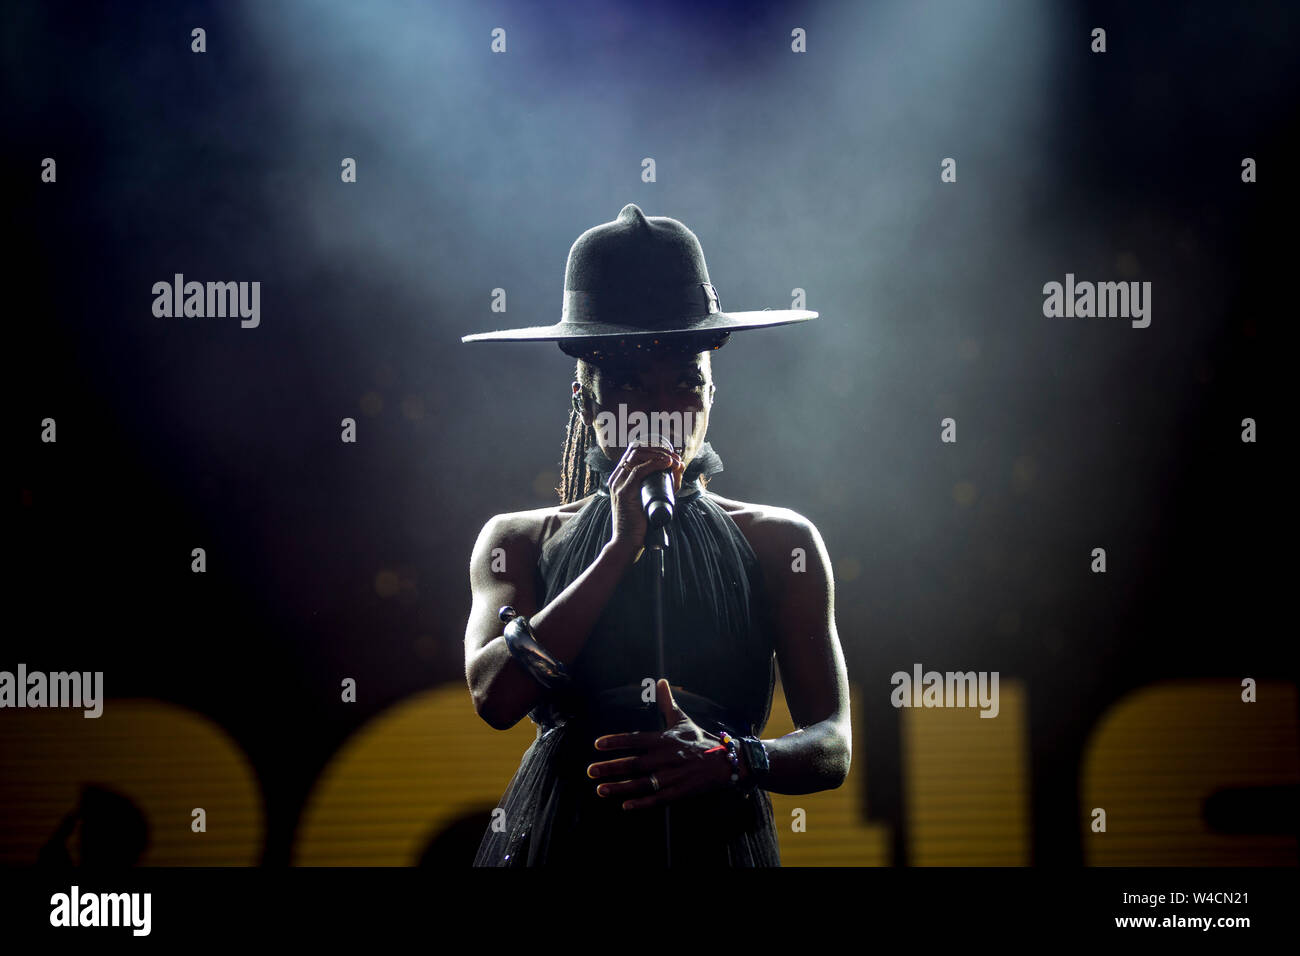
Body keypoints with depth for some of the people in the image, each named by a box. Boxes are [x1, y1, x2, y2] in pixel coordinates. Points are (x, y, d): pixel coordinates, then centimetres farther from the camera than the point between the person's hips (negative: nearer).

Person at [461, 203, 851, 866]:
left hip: (717, 837, 0)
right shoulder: (519, 541, 8)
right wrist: (622, 548, -12)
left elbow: (834, 746, 0)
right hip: (561, 837, 0)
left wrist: (728, 761, -21)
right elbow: (495, 697, -9)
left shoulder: (780, 543, 7)